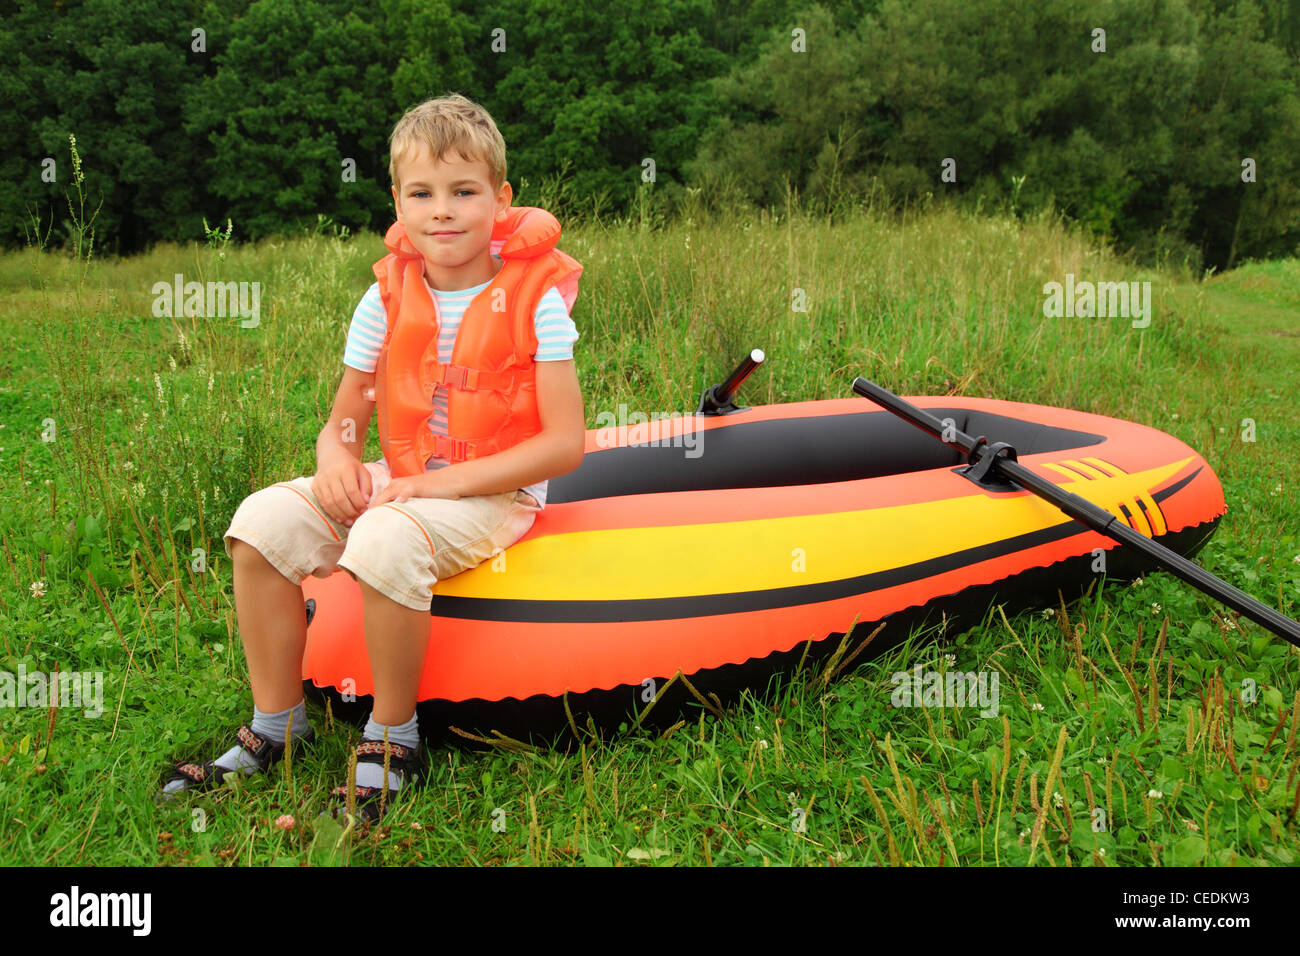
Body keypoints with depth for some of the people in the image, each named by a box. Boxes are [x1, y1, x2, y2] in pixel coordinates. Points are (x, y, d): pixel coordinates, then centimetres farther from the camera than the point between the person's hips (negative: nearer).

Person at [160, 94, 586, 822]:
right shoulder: (387, 298, 3)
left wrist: (444, 481, -20)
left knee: (387, 541, -34)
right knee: (264, 520, -14)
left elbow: (565, 443, -15)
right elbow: (346, 419, 9)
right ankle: (276, 724, 1)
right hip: (396, 480, 6)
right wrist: (337, 458, -16)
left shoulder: (535, 298, -10)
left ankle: (393, 736, -11)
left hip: (495, 493, -5)